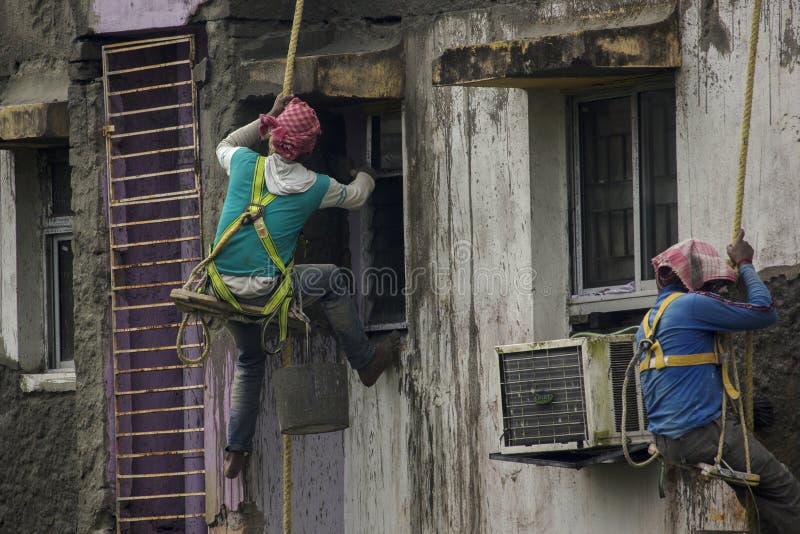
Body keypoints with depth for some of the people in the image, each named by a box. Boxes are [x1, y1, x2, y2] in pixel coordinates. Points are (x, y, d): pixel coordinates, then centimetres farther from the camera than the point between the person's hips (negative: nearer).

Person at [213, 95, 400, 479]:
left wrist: (266, 118, 28)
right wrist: (366, 177, 45)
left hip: (224, 287, 4)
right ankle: (366, 363, 24)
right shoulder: (315, 187, 0)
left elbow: (224, 147, 29)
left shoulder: (246, 164, 2)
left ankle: (236, 452, 24)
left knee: (248, 360, 24)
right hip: (262, 291, -4)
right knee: (331, 281, 17)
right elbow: (355, 198, 22)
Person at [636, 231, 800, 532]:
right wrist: (745, 265, 7)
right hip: (703, 434, -9)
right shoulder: (691, 304, -10)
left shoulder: (648, 323, 19)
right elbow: (765, 313, -6)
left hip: (668, 444, 9)